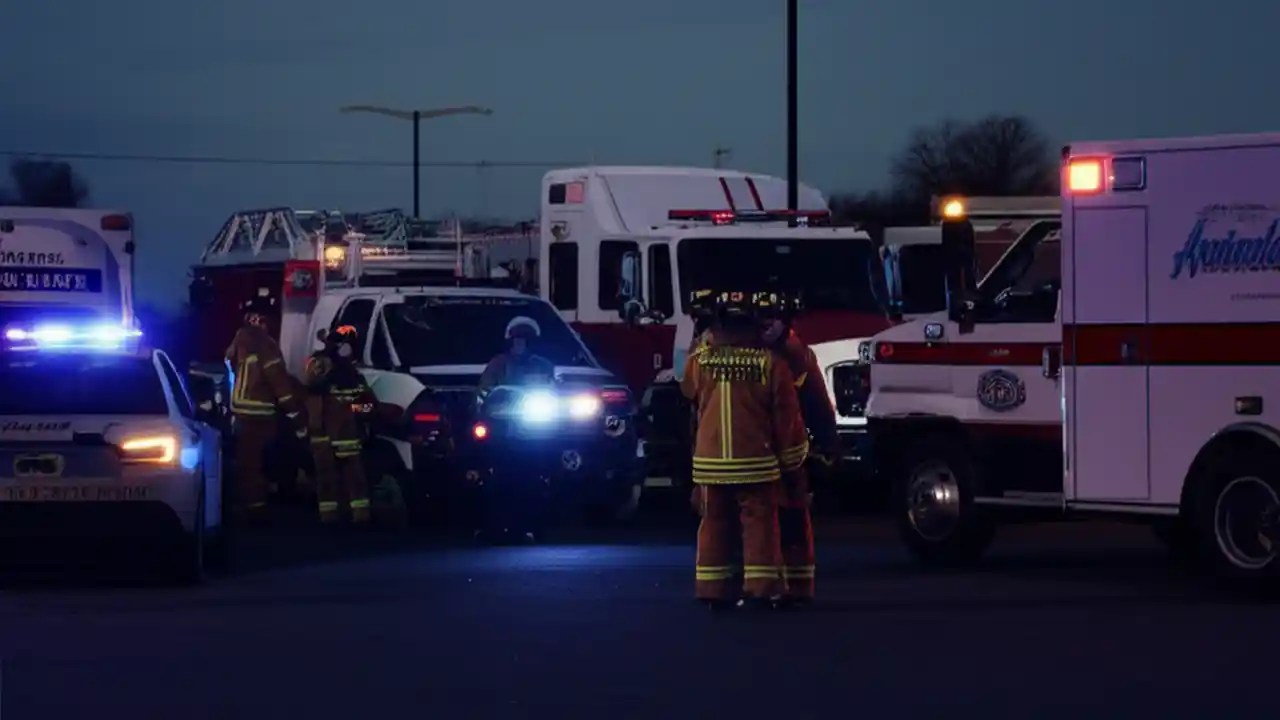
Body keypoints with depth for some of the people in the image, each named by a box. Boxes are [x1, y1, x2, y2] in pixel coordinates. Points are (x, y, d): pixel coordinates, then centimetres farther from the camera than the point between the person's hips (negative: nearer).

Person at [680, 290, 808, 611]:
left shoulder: (700, 361, -4)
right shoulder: (770, 363, -10)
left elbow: (689, 393, 19)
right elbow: (786, 416, -6)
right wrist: (791, 457, 6)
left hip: (710, 461, 2)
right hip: (755, 462, -2)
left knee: (714, 523, 11)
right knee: (759, 523, 2)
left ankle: (712, 589, 11)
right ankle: (761, 589, -4)